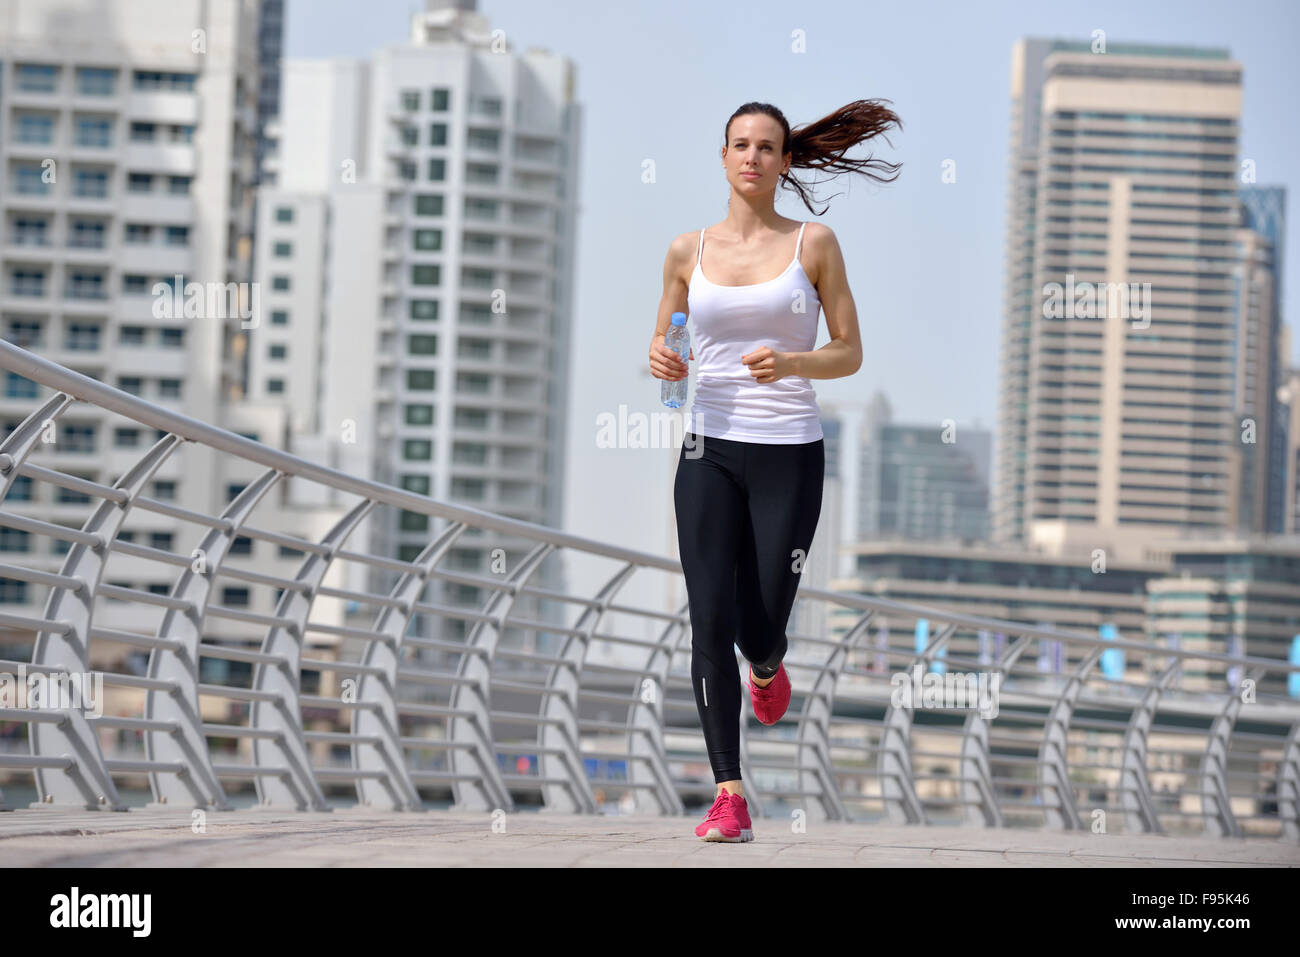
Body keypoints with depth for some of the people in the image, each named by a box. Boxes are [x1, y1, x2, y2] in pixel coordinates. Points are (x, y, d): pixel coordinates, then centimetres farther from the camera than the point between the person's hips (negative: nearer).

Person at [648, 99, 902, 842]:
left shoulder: (814, 244, 2)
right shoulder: (689, 252, 7)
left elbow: (850, 354, 3)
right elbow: (664, 348, 16)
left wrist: (790, 363, -17)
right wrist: (662, 363, -8)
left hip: (790, 452, -1)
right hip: (710, 452, 1)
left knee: (760, 632, 0)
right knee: (711, 625, -9)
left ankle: (768, 669, 39)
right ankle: (730, 797, -5)